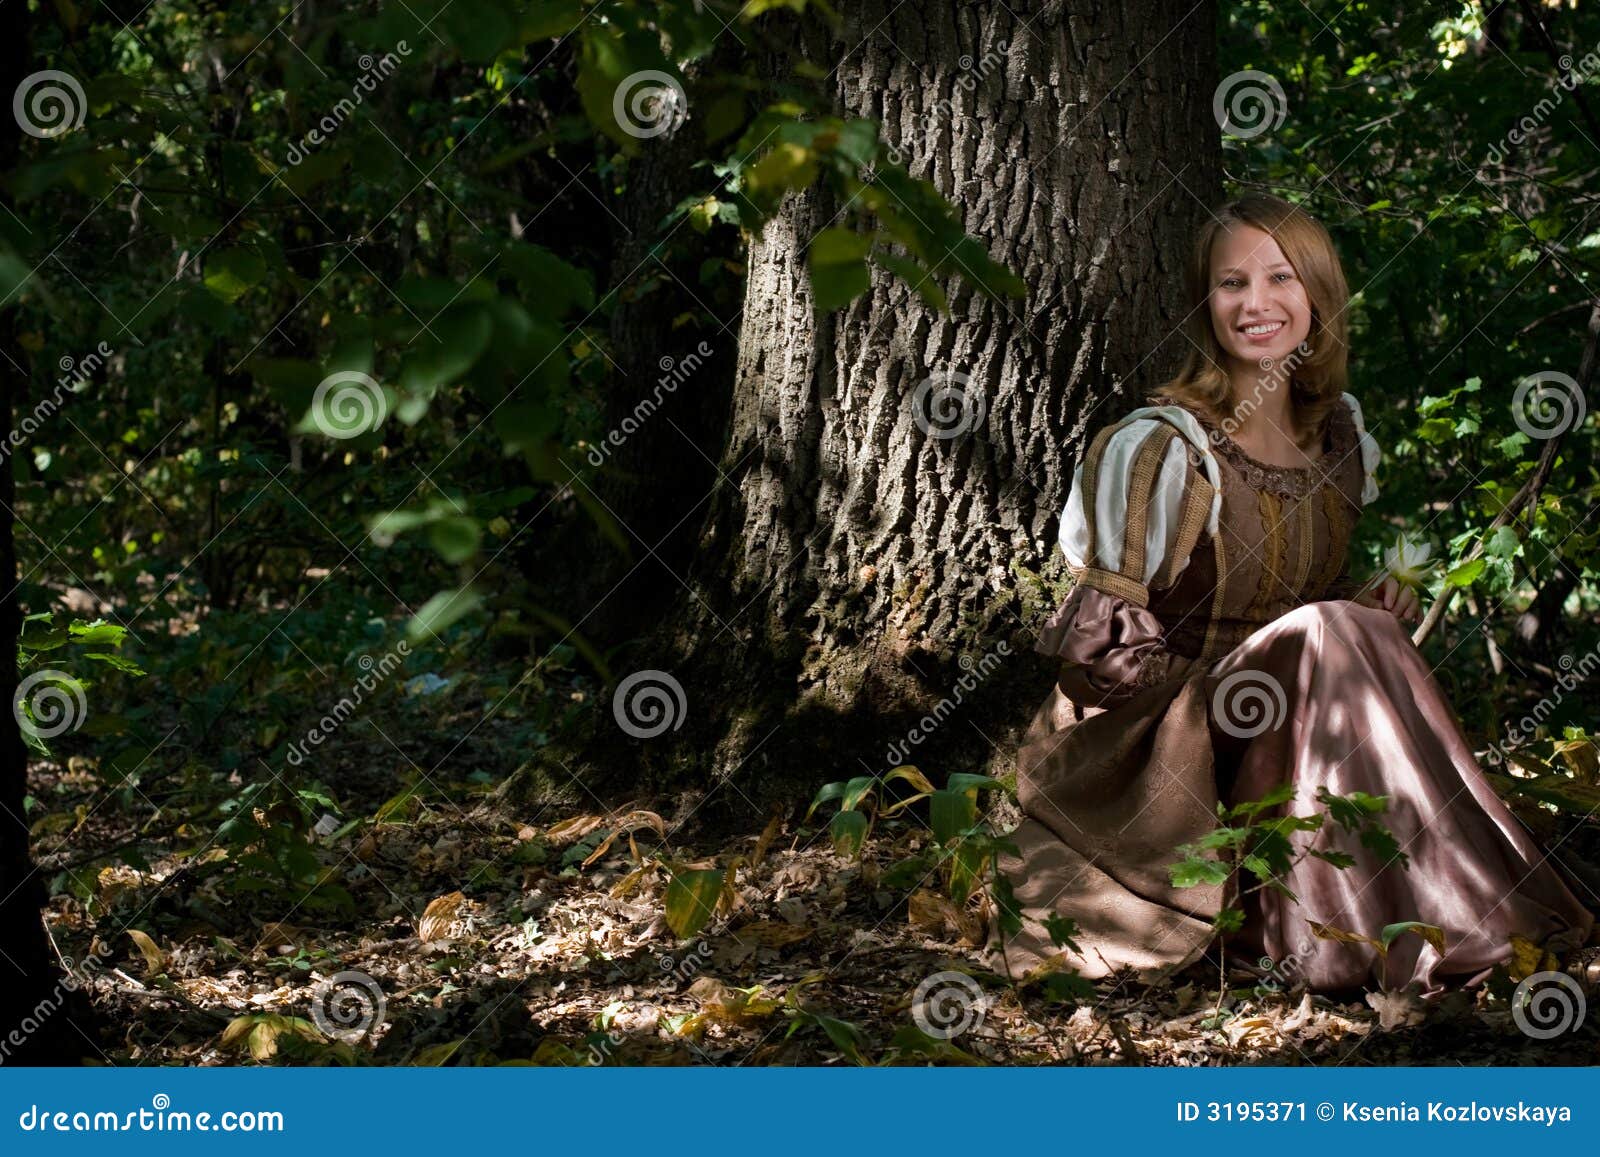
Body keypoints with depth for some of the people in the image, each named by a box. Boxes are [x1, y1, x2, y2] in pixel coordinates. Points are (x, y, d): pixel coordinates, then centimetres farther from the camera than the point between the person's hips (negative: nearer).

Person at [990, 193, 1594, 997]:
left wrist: (1373, 601, -2)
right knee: (1333, 640, -29)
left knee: (1354, 625, -25)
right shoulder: (1161, 449, -14)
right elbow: (1102, 650, -13)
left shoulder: (1340, 435, 5)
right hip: (1149, 750, -6)